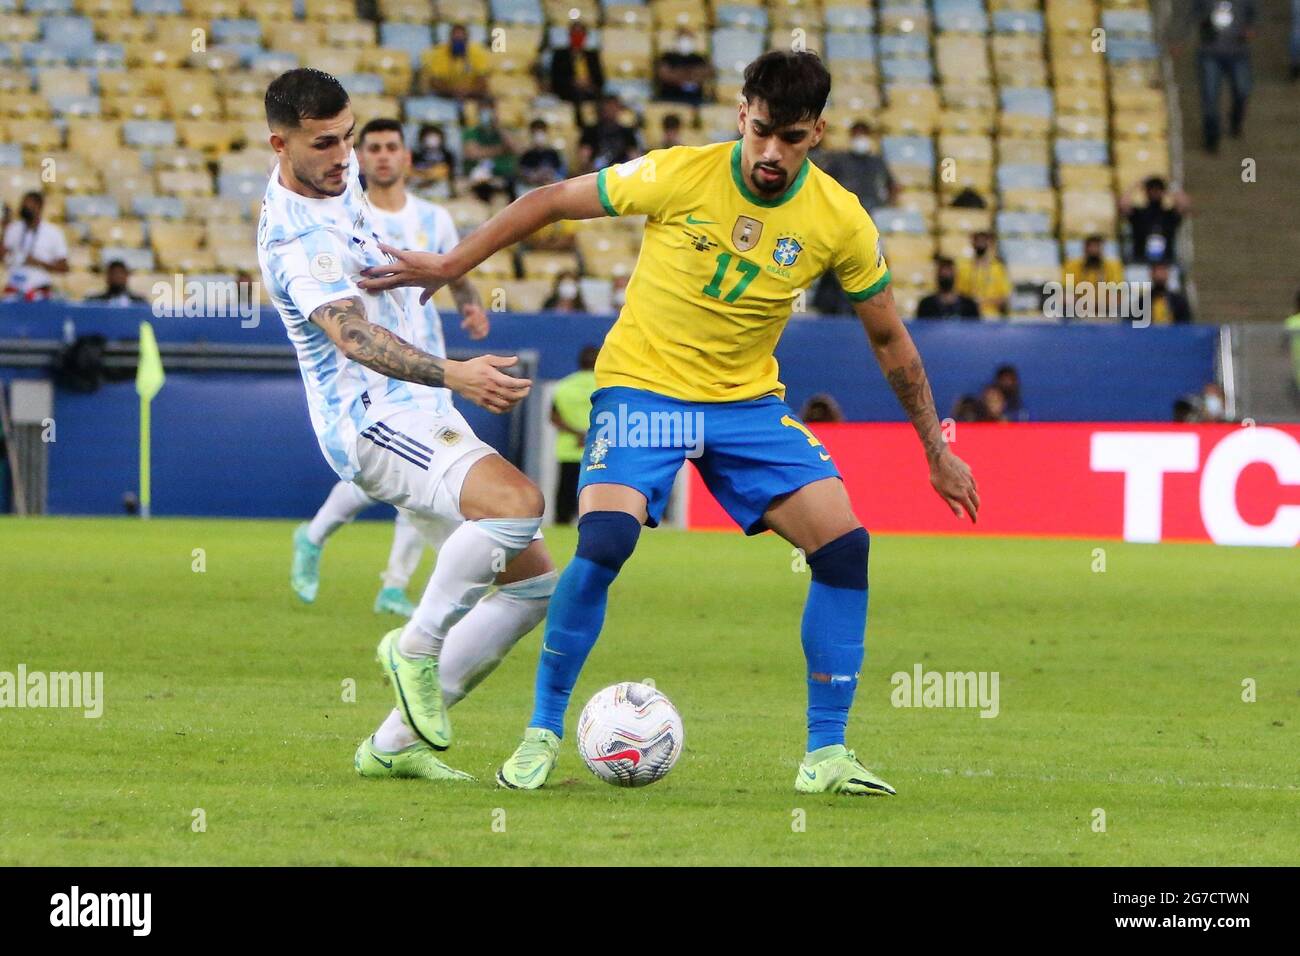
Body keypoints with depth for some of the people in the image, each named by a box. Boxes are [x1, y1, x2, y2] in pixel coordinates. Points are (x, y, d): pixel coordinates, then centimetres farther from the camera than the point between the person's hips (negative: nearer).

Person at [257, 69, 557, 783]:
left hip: (419, 419, 10)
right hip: (374, 421, -10)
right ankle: (418, 645, -14)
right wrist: (452, 374, -51)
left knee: (532, 582, 5)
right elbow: (354, 335, -37)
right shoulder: (298, 241, -22)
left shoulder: (336, 175, 8)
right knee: (517, 503, -34)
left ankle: (395, 744, 6)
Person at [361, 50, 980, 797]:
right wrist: (451, 265, -3)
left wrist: (938, 451, 10)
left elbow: (889, 337, 5)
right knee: (604, 543, -25)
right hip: (643, 384, -3)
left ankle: (827, 756, -2)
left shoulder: (841, 221, -9)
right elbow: (552, 202, -4)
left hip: (749, 400, 3)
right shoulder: (678, 176, -17)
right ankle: (542, 734, -5)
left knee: (844, 544, -13)